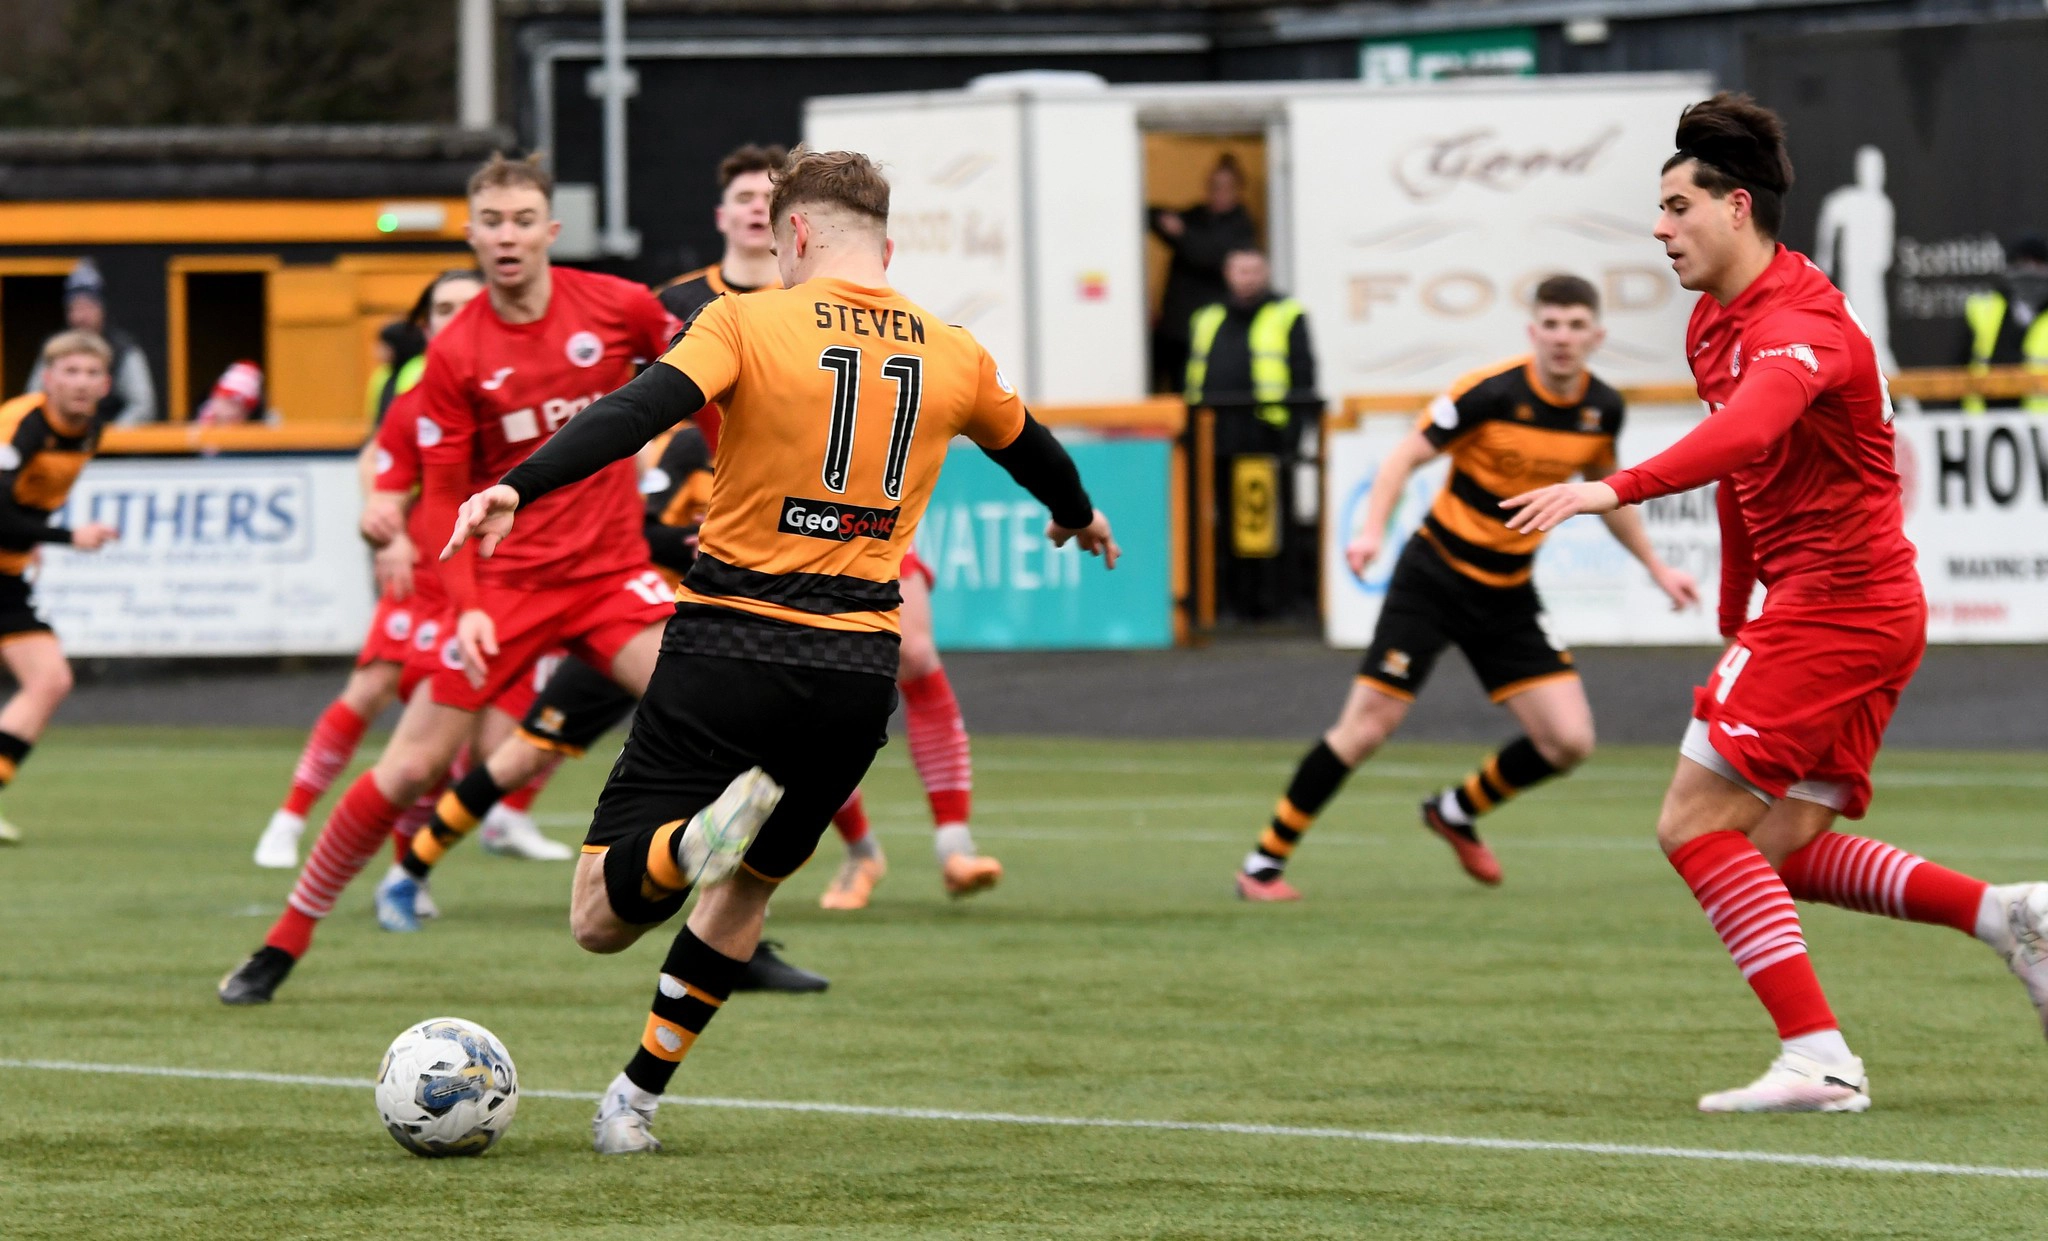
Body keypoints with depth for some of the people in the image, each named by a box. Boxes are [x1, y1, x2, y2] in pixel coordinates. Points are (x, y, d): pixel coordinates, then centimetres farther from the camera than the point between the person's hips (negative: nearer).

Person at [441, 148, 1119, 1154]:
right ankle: (636, 1099, 25)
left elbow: (641, 411, -20)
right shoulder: (953, 358, 11)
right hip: (858, 673, 4)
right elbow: (1029, 449, 31)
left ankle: (700, 835, -33)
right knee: (746, 886, 27)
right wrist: (1078, 515, 53)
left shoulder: (750, 324, -3)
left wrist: (518, 490, -26)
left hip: (730, 648, -4)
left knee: (601, 917, -3)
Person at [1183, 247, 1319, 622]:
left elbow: (1302, 378, -1)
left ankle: (1275, 597, 1)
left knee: (1272, 522, -3)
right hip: (1221, 440, 5)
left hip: (1269, 437, -5)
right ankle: (1238, 599, 13)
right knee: (1231, 524, 8)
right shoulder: (1206, 321, 19)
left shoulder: (1287, 317, 4)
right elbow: (1193, 380, 21)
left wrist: (1298, 428, -9)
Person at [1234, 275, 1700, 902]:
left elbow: (1605, 491, 18)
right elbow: (1405, 457, -15)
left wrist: (1656, 567, 17)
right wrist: (1372, 529, -31)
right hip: (1435, 578, -5)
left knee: (1569, 741, -4)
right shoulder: (1492, 393, -19)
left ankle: (1457, 811, 24)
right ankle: (1264, 862, 3)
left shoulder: (1602, 409, -1)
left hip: (1510, 593, 5)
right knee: (1368, 727, -10)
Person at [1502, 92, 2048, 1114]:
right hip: (1872, 608, 10)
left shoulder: (1799, 321, -19)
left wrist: (1615, 490, -51)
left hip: (1835, 598, -10)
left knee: (1695, 824, -11)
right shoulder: (1712, 325, 13)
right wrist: (1734, 609, 28)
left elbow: (1748, 432, -40)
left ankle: (1817, 1057, -13)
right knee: (1785, 853, 9)